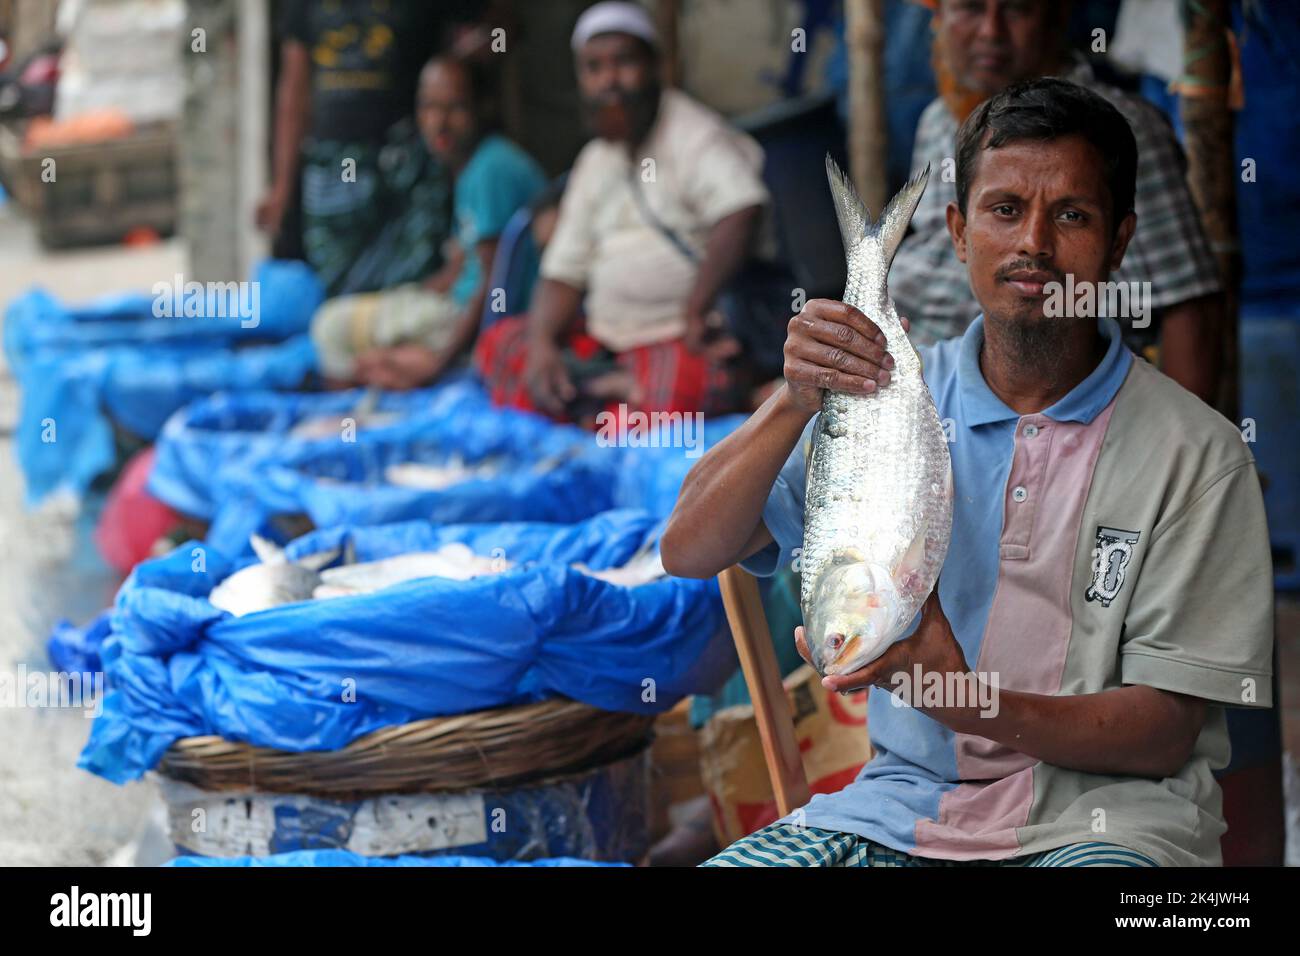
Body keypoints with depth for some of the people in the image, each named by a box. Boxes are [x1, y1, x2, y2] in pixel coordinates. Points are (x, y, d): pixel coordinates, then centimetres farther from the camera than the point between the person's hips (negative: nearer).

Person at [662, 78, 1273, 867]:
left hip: (1105, 813, -2)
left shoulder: (1195, 453, -3)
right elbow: (689, 552, 0)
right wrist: (794, 405, -16)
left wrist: (967, 700, -22)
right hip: (905, 798, 2)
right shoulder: (888, 394, 6)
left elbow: (1164, 735, -6)